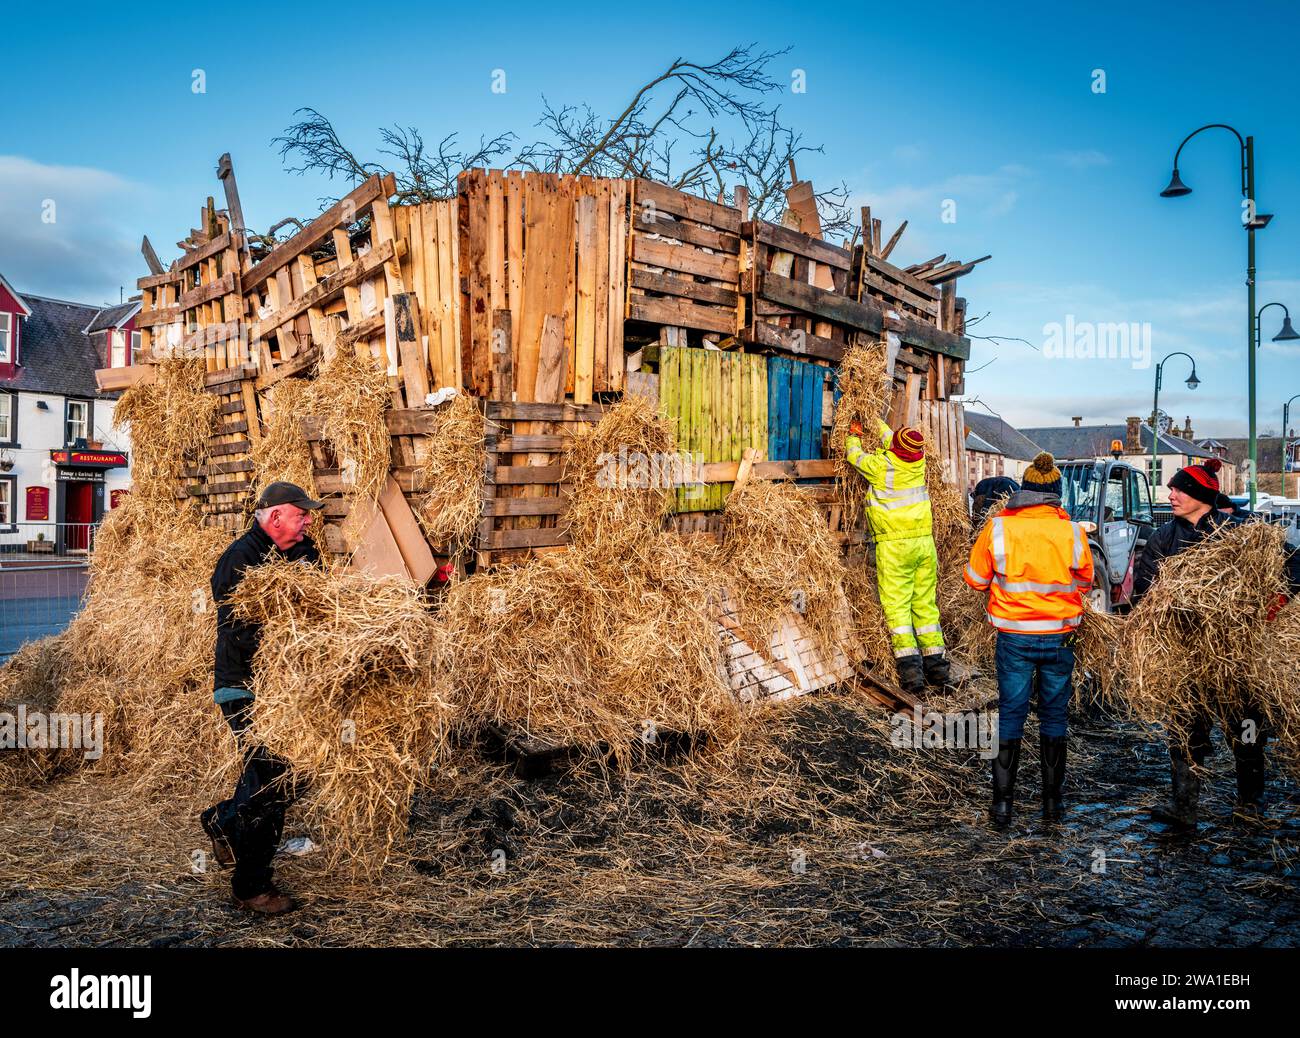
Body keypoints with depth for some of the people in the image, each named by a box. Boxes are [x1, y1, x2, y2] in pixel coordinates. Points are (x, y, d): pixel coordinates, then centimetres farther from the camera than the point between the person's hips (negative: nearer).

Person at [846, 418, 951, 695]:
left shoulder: (881, 465, -12)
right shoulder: (918, 462, 3)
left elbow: (854, 455, 8)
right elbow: (889, 436, 22)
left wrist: (854, 435, 29)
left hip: (894, 545, -5)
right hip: (924, 541, 5)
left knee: (896, 606, -4)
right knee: (925, 604, 11)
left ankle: (910, 670, -12)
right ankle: (937, 667, 14)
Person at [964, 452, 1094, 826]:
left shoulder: (998, 528, -10)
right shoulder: (1072, 532, -7)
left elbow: (975, 579, 0)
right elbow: (1086, 582, 8)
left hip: (1014, 637, -1)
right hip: (1059, 637, 1)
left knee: (1010, 715, 8)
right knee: (1054, 716, 14)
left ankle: (1002, 802, 11)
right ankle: (1052, 800, 21)